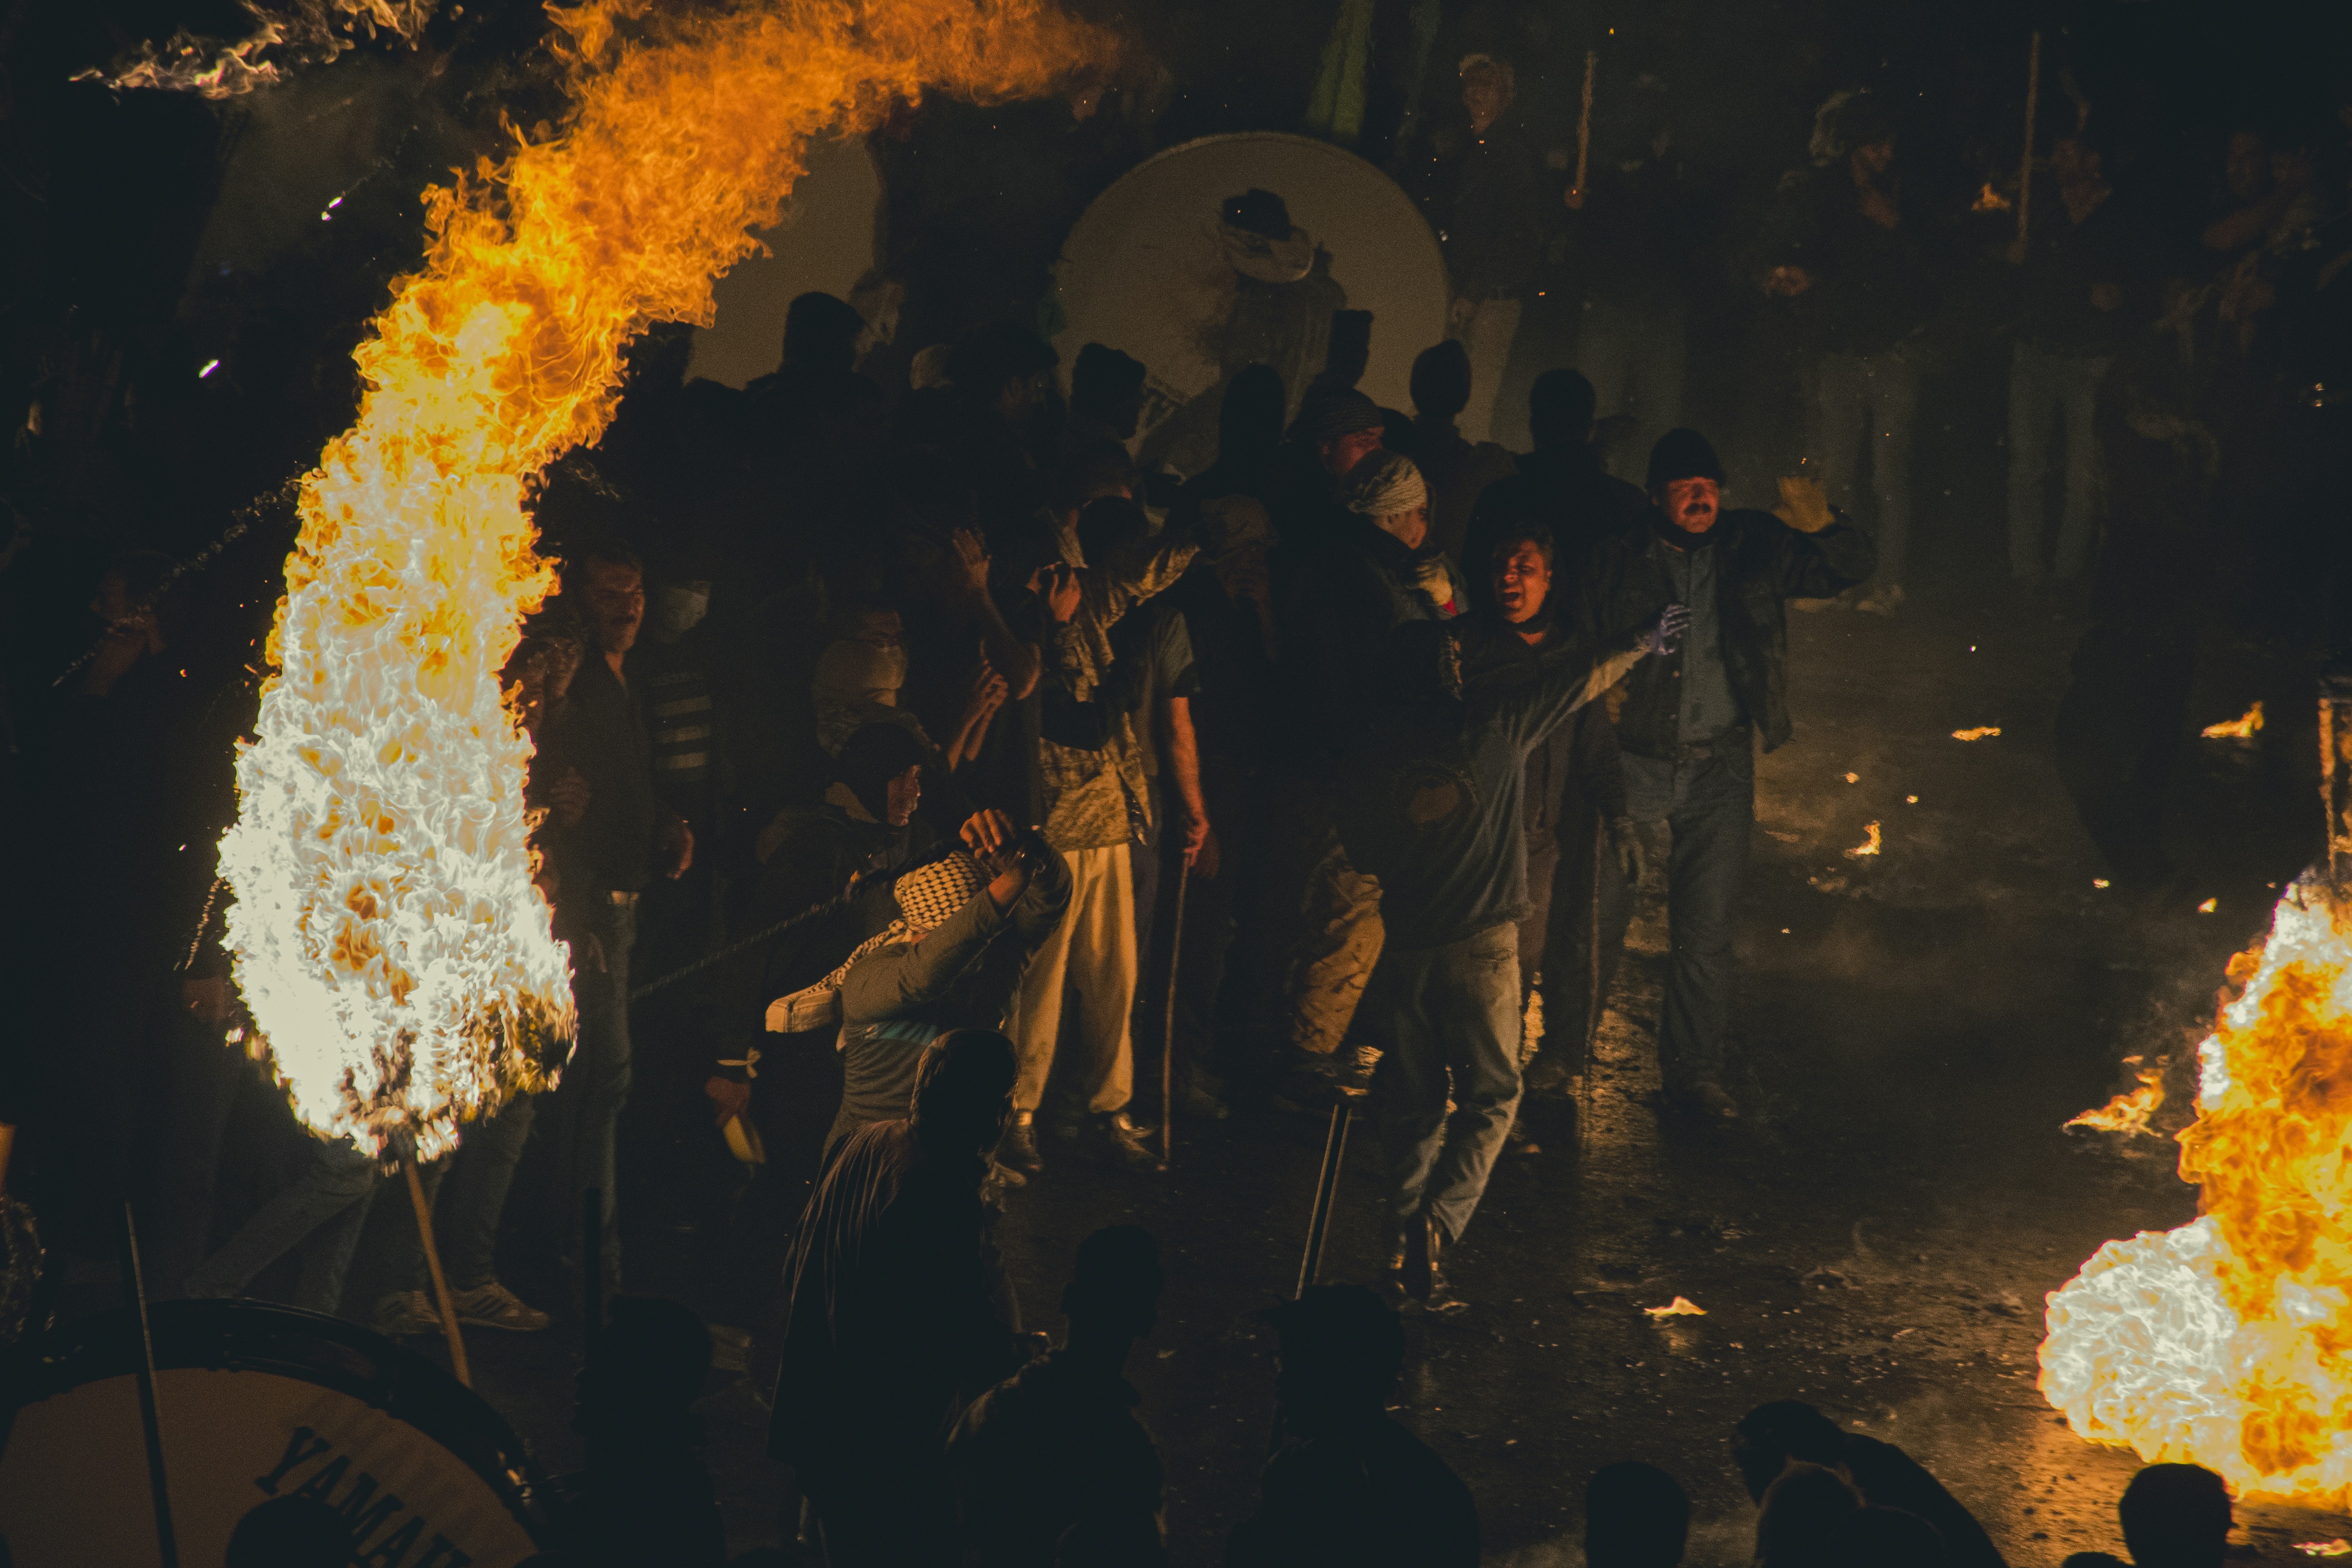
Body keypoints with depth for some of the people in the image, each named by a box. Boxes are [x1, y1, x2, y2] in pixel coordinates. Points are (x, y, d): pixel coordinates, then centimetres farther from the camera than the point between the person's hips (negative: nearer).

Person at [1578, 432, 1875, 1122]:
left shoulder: (1751, 548, 2)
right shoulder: (1618, 557, -3)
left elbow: (1854, 568, 4)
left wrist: (1821, 526, -17)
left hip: (1718, 767, 2)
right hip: (1633, 762, -1)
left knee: (1706, 928, 4)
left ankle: (1694, 1072, 12)